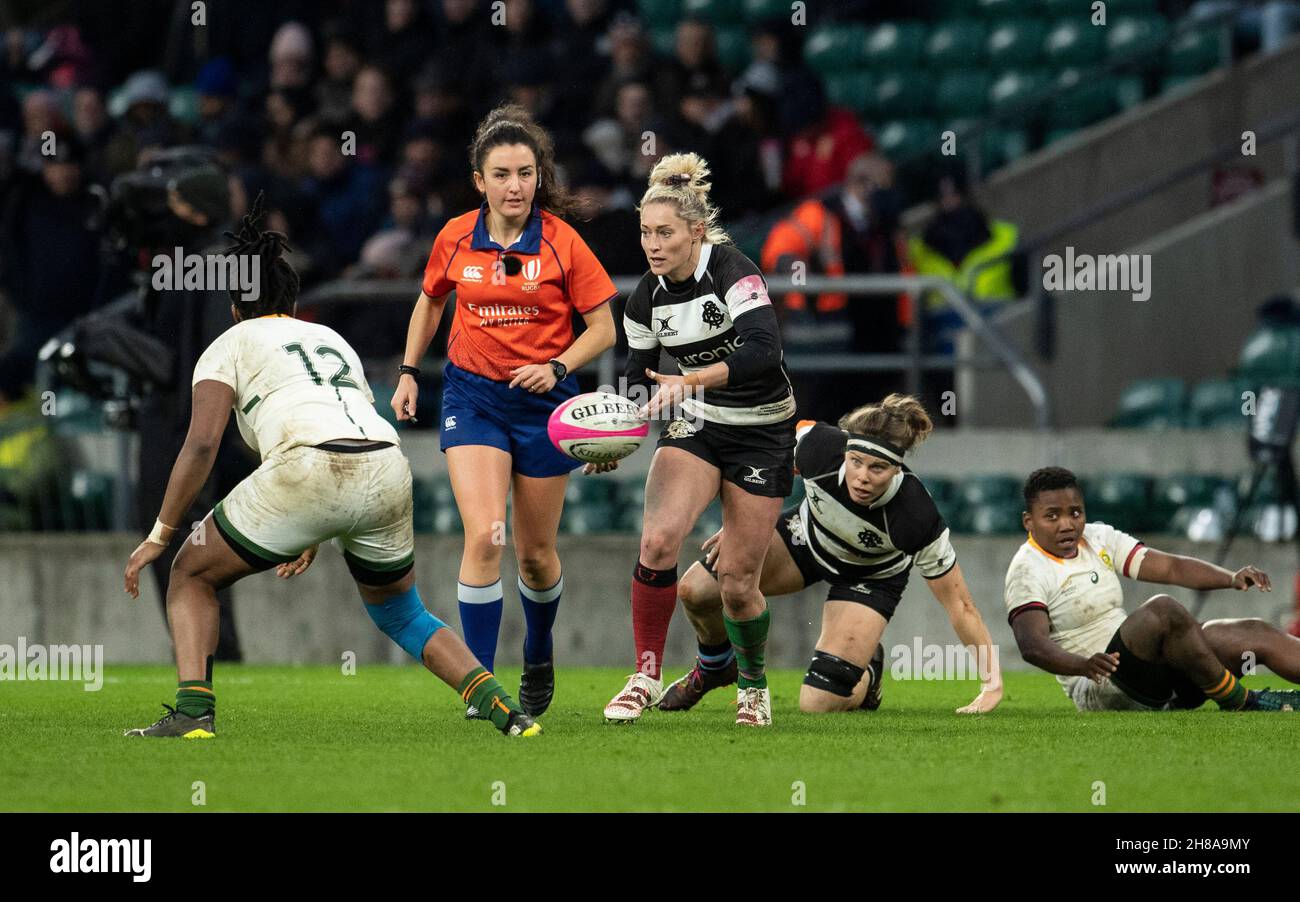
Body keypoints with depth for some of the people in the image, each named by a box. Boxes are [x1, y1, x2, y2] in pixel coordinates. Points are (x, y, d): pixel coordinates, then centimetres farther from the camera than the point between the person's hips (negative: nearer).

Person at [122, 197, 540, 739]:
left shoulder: (229, 346, 18)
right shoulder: (332, 339, 34)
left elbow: (201, 444, 3)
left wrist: (160, 535, 8)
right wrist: (314, 541, 48)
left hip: (307, 470, -5)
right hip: (389, 471, 5)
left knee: (191, 576, 17)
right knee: (400, 614, 29)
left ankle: (192, 711, -2)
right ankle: (504, 711, 13)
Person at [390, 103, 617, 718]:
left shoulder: (561, 242, -8)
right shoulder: (455, 239, -2)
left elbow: (603, 327, -3)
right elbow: (430, 302, 18)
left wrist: (557, 367, -18)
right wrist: (408, 373, 14)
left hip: (541, 400, 0)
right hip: (472, 395, 0)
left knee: (535, 553, 9)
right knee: (483, 535, -17)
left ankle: (539, 657, 39)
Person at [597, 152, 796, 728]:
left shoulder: (735, 274, -21)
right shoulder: (647, 298, -3)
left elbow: (764, 352, -36)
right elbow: (638, 380, 6)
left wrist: (693, 380, -47)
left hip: (761, 435, -4)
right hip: (695, 425, 4)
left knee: (736, 580, -2)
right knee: (657, 540, -22)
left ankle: (753, 684, 26)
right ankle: (647, 675, -11)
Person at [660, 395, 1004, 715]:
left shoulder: (918, 518, -39)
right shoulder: (818, 446, -35)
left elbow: (959, 604, -28)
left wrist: (992, 684, -27)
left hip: (871, 578, -3)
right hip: (808, 536, 3)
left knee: (818, 703, -15)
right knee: (696, 588, -13)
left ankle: (868, 670, 23)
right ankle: (714, 668, 23)